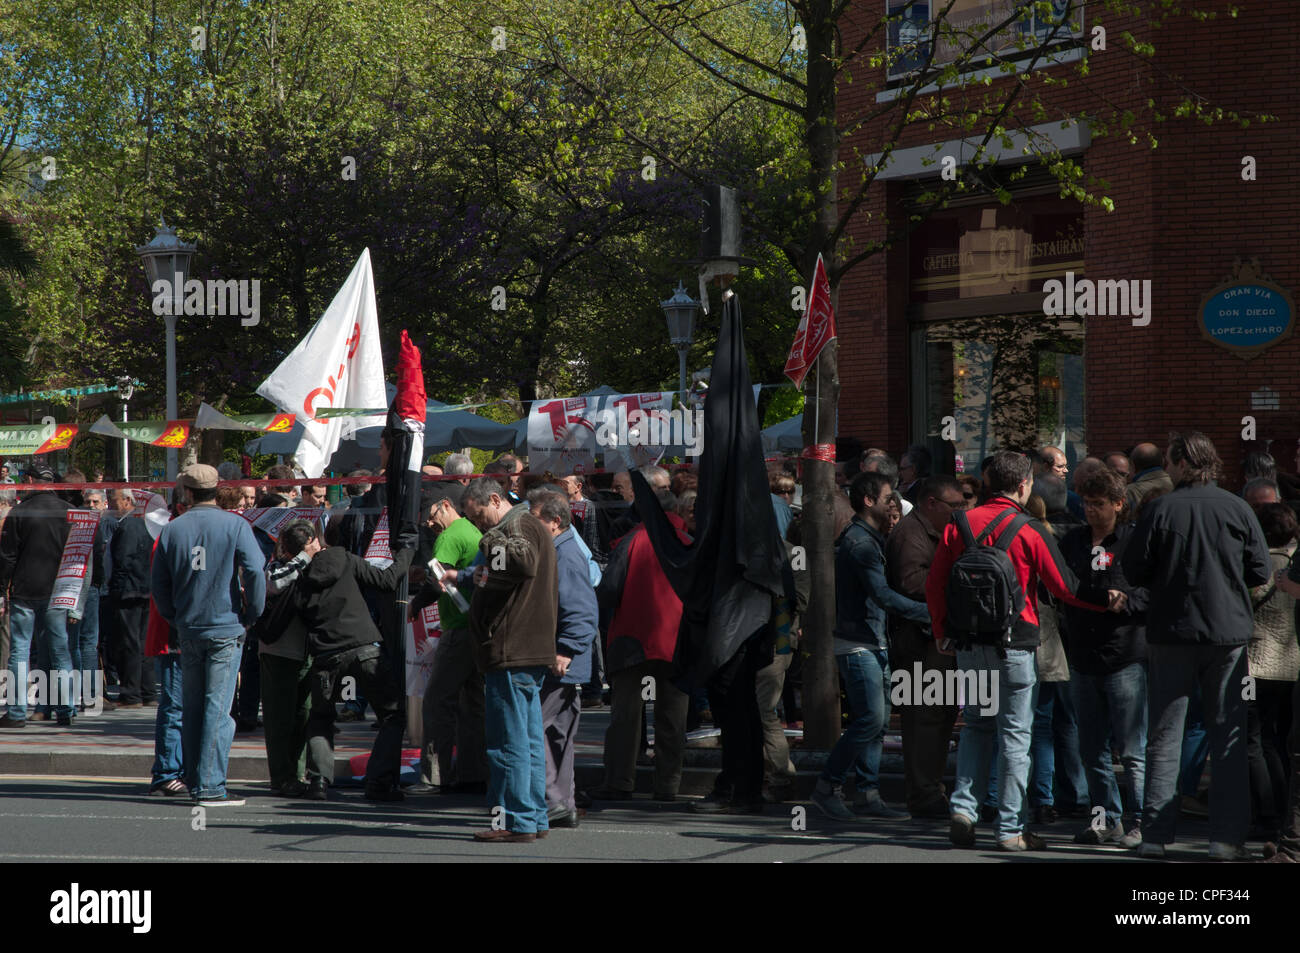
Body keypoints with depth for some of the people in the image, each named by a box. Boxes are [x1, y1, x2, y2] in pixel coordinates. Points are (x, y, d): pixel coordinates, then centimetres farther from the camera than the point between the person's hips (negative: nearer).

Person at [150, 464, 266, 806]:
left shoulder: (172, 530, 5)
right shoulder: (235, 525, -6)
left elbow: (159, 584, 8)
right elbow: (255, 571, -15)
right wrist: (251, 614, -4)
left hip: (188, 630, 3)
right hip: (226, 627, -3)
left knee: (192, 707, 14)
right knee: (217, 707, -4)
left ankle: (194, 780, 19)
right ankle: (210, 787, -7)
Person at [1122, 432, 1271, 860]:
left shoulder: (1159, 510, -8)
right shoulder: (1237, 509, -4)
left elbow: (1134, 571, -5)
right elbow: (1262, 571, -1)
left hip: (1171, 632, -1)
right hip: (1229, 634, 1)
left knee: (1164, 737, 7)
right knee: (1229, 737, 7)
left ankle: (1155, 834, 6)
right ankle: (1227, 836, 2)